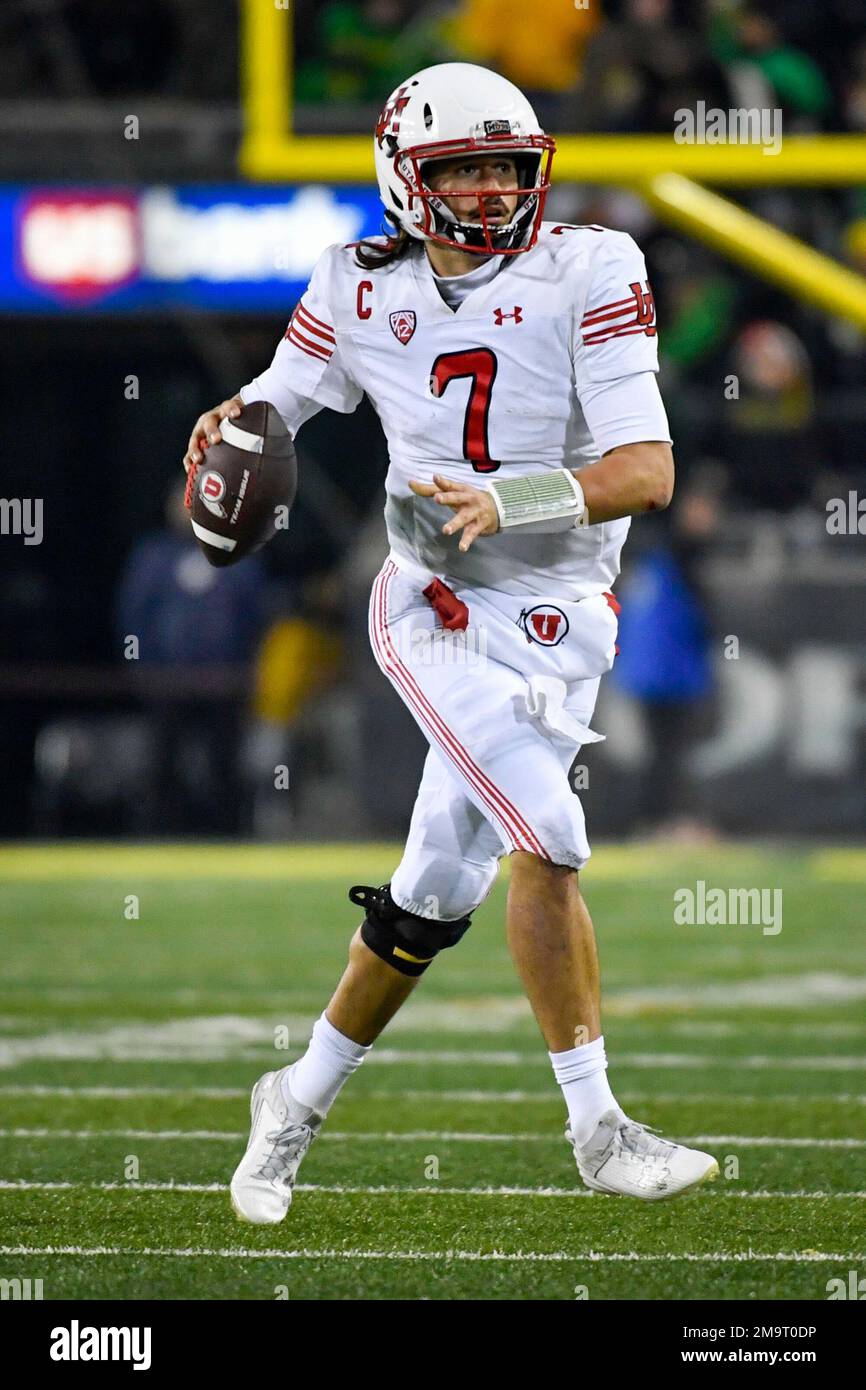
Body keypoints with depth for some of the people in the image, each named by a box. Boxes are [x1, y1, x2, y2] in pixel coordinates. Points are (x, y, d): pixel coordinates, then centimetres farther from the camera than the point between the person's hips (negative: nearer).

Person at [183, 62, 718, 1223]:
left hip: (561, 625, 1)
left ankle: (300, 1103, 28)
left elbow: (648, 473, -16)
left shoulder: (585, 276, -9)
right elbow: (281, 393, 17)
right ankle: (598, 1129, -14)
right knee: (546, 837, -21)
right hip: (439, 608, -1)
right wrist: (231, 428, -7)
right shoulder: (365, 292, -1)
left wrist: (506, 503, -30)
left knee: (434, 900, 8)